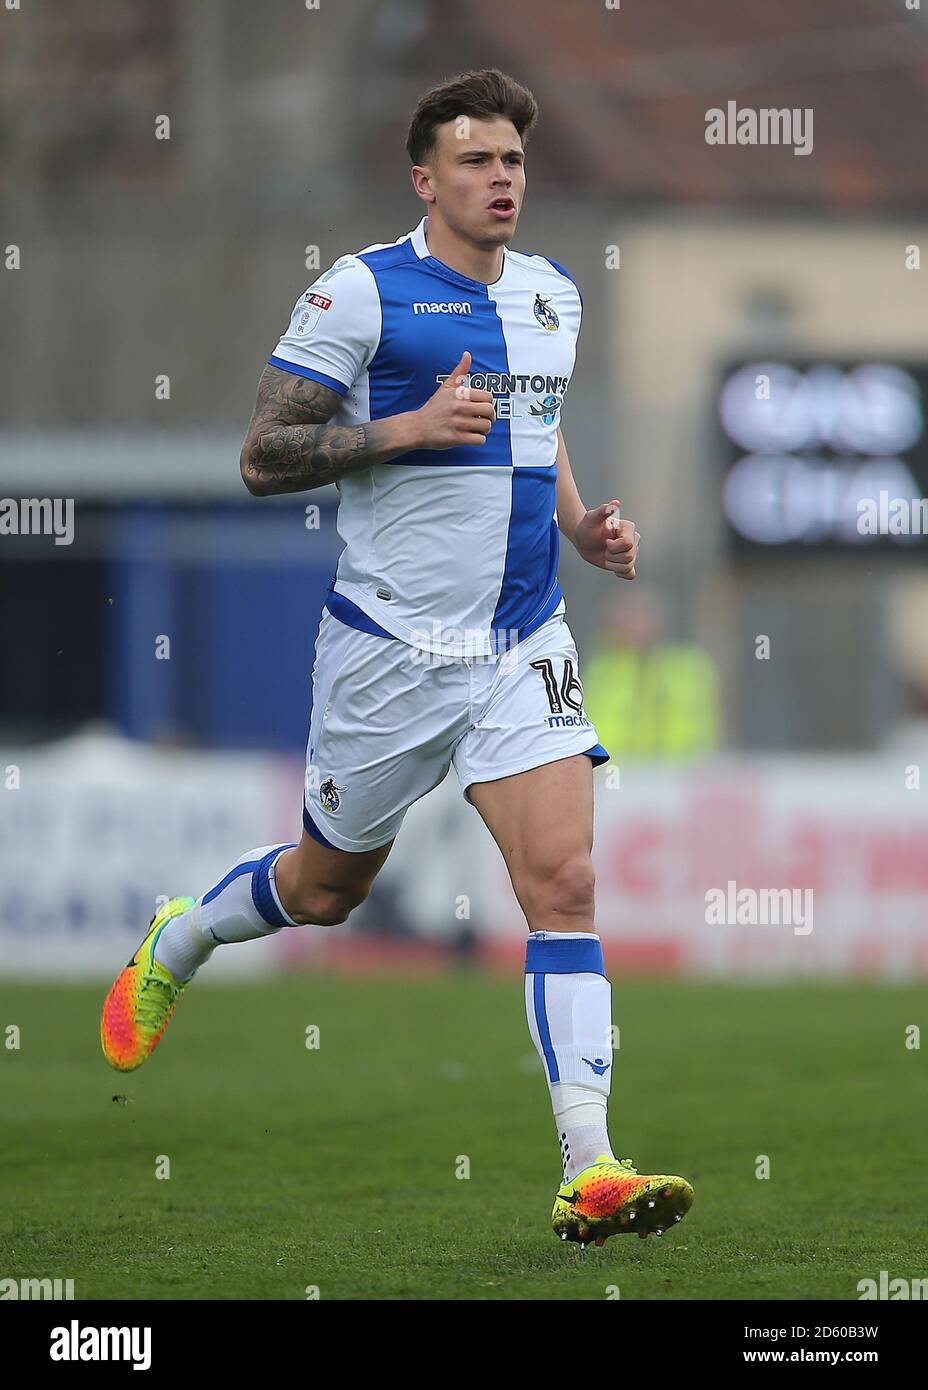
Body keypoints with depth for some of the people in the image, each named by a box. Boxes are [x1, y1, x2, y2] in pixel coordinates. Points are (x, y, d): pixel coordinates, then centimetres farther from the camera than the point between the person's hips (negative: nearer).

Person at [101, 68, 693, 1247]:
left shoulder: (553, 297, 10)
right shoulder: (360, 292, -10)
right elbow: (263, 458, -12)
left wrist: (580, 523, 9)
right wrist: (410, 427, -22)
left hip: (524, 645, 4)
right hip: (390, 650, -4)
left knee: (564, 880, -12)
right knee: (327, 886, 13)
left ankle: (589, 1170, -16)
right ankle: (173, 947, 46)